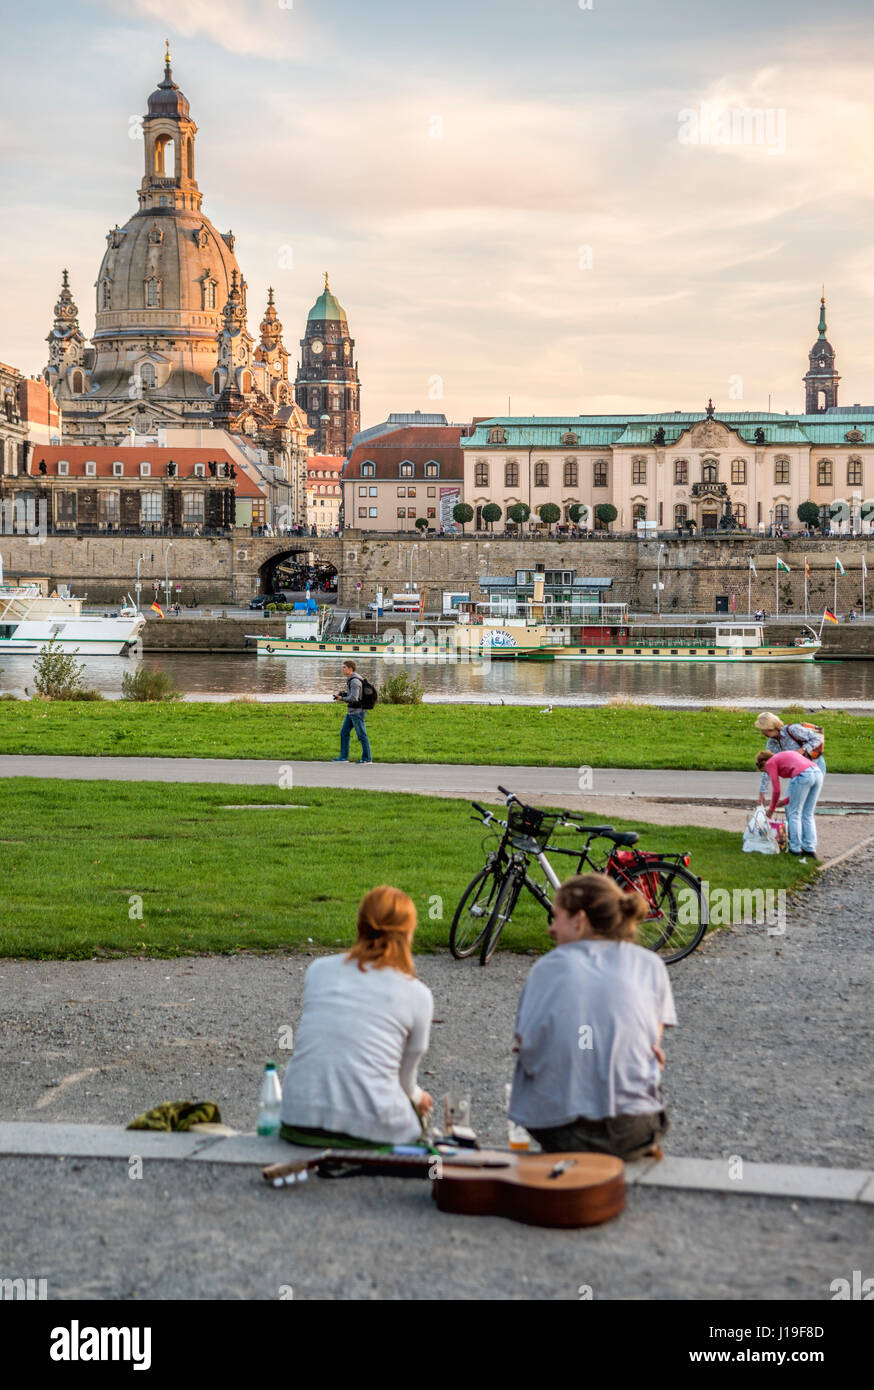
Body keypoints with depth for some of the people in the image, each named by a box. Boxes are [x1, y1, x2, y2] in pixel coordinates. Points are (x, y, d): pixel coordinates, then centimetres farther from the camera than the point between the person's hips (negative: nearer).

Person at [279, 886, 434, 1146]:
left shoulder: (318, 970, 9)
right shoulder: (416, 994, 0)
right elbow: (405, 1078, 9)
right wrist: (417, 1096, 35)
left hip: (300, 1124, 4)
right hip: (371, 1129, -4)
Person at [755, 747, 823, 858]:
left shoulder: (770, 763, 14)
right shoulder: (786, 757, 36)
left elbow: (776, 790, 9)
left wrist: (771, 809, 23)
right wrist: (785, 802, 39)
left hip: (802, 776, -7)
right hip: (817, 773, 7)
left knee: (794, 814, 10)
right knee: (808, 815, 17)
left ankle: (795, 849, 14)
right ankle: (810, 848, 14)